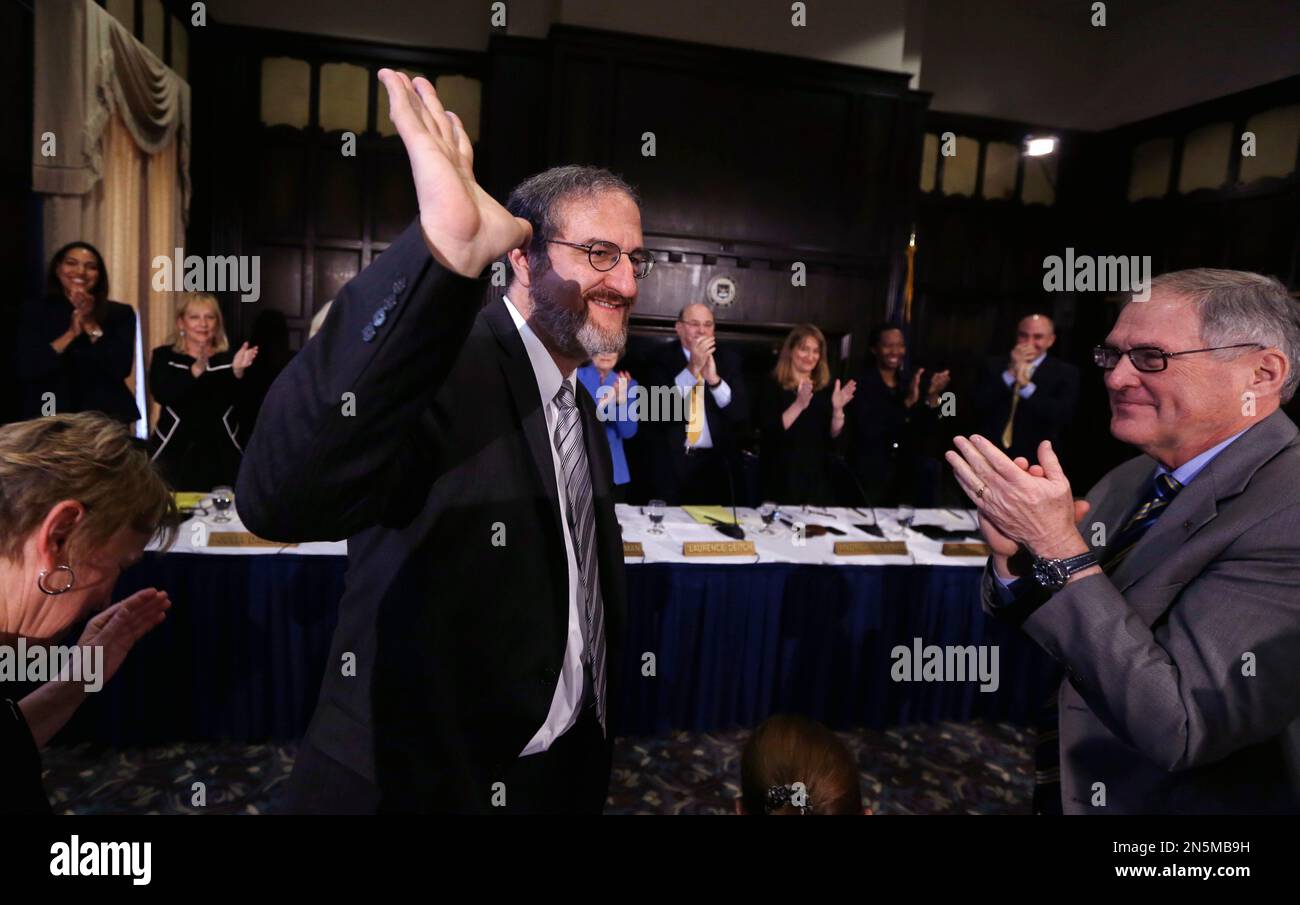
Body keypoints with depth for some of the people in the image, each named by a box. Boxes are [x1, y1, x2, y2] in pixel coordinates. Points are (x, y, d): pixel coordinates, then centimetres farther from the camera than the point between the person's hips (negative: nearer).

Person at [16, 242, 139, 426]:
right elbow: (25, 369, -7)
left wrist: (91, 326, -14)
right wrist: (71, 333, -13)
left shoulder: (120, 313, 3)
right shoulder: (33, 312, 5)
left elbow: (122, 369, -8)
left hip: (106, 415, 0)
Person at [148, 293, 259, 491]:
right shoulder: (164, 356, 5)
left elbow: (242, 403, -5)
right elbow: (162, 395, -14)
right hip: (174, 454, -1)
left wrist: (238, 372, -24)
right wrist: (197, 369, -29)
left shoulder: (229, 358, 7)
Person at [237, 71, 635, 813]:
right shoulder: (447, 367, -21)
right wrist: (444, 250, -49)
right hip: (418, 783, -7)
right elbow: (281, 498, -41)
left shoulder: (583, 412, 5)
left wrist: (594, 768, 15)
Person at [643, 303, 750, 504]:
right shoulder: (662, 357, 0)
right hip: (671, 461, -1)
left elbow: (742, 415, -4)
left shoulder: (728, 361, 5)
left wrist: (714, 379, -19)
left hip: (714, 463, 2)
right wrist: (692, 368, -21)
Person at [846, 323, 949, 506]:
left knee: (930, 468, -26)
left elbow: (926, 428, 2)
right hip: (871, 471, -4)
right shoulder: (861, 384, -6)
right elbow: (868, 430, -21)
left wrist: (932, 396, -15)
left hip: (908, 467, 4)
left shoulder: (911, 381, 9)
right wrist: (907, 402, -28)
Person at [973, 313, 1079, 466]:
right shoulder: (994, 366, 6)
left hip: (1036, 462, -1)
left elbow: (1064, 415, -13)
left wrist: (1026, 386, -20)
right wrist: (1010, 374, -14)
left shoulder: (1065, 372, 2)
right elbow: (977, 405, -6)